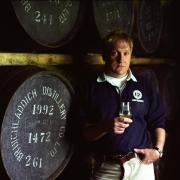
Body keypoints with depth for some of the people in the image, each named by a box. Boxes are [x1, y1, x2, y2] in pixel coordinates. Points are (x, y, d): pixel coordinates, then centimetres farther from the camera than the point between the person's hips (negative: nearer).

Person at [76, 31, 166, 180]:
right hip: (106, 168, -1)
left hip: (141, 165, 2)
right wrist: (106, 127, -18)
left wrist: (158, 150, -4)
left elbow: (158, 122, 10)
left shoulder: (145, 85, 8)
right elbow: (84, 132, -1)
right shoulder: (90, 87, 1)